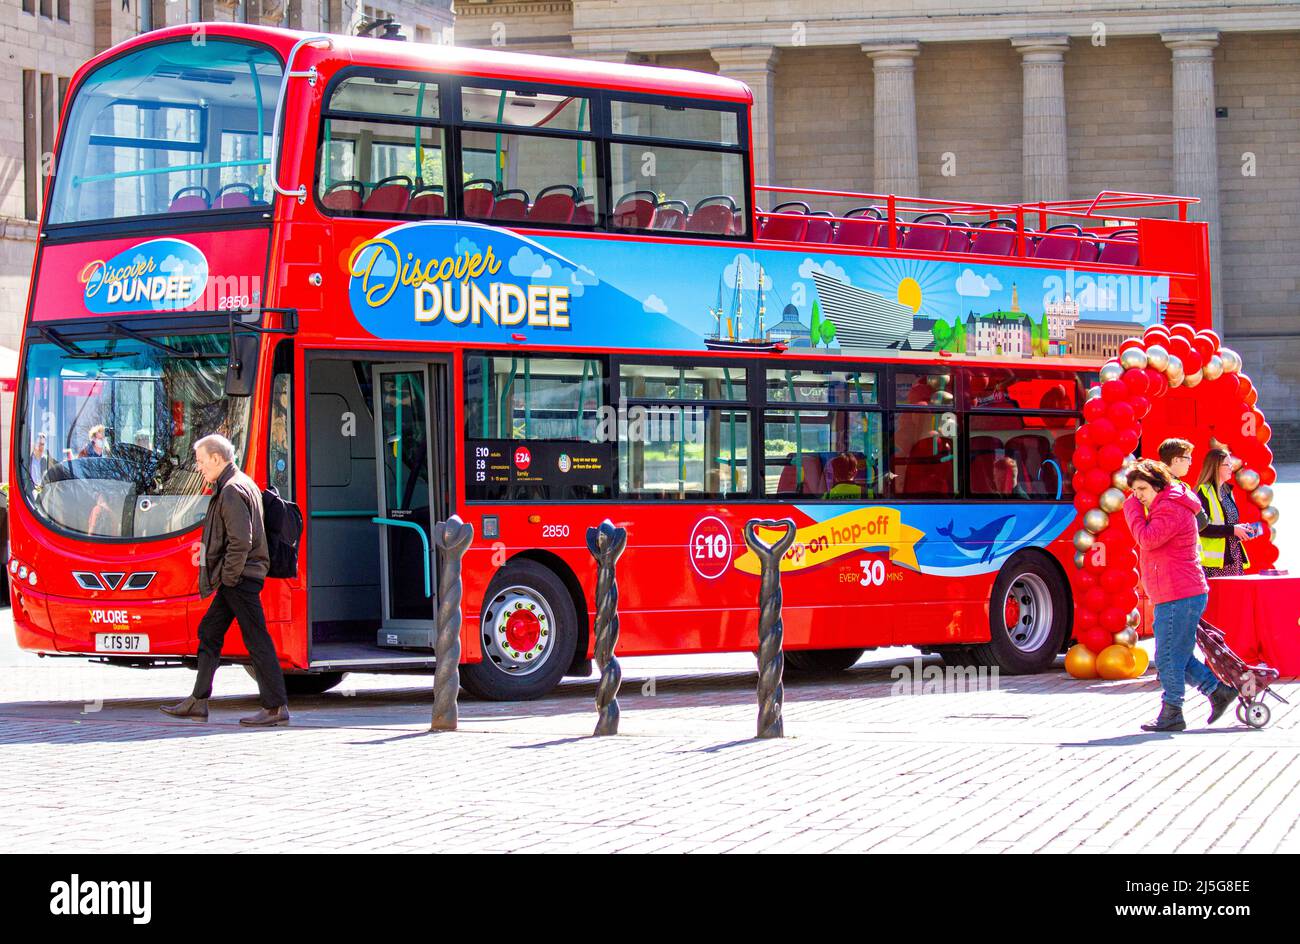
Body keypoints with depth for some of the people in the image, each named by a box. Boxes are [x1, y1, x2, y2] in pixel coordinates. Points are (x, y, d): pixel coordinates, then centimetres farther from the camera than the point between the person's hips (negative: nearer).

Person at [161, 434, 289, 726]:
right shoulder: (243, 484, 17)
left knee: (256, 640, -8)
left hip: (240, 578, -11)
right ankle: (198, 702, 18)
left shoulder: (232, 491, -16)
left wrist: (228, 577, -16)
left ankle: (276, 707, -7)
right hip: (238, 578, 11)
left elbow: (240, 541, -23)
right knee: (209, 632, 14)